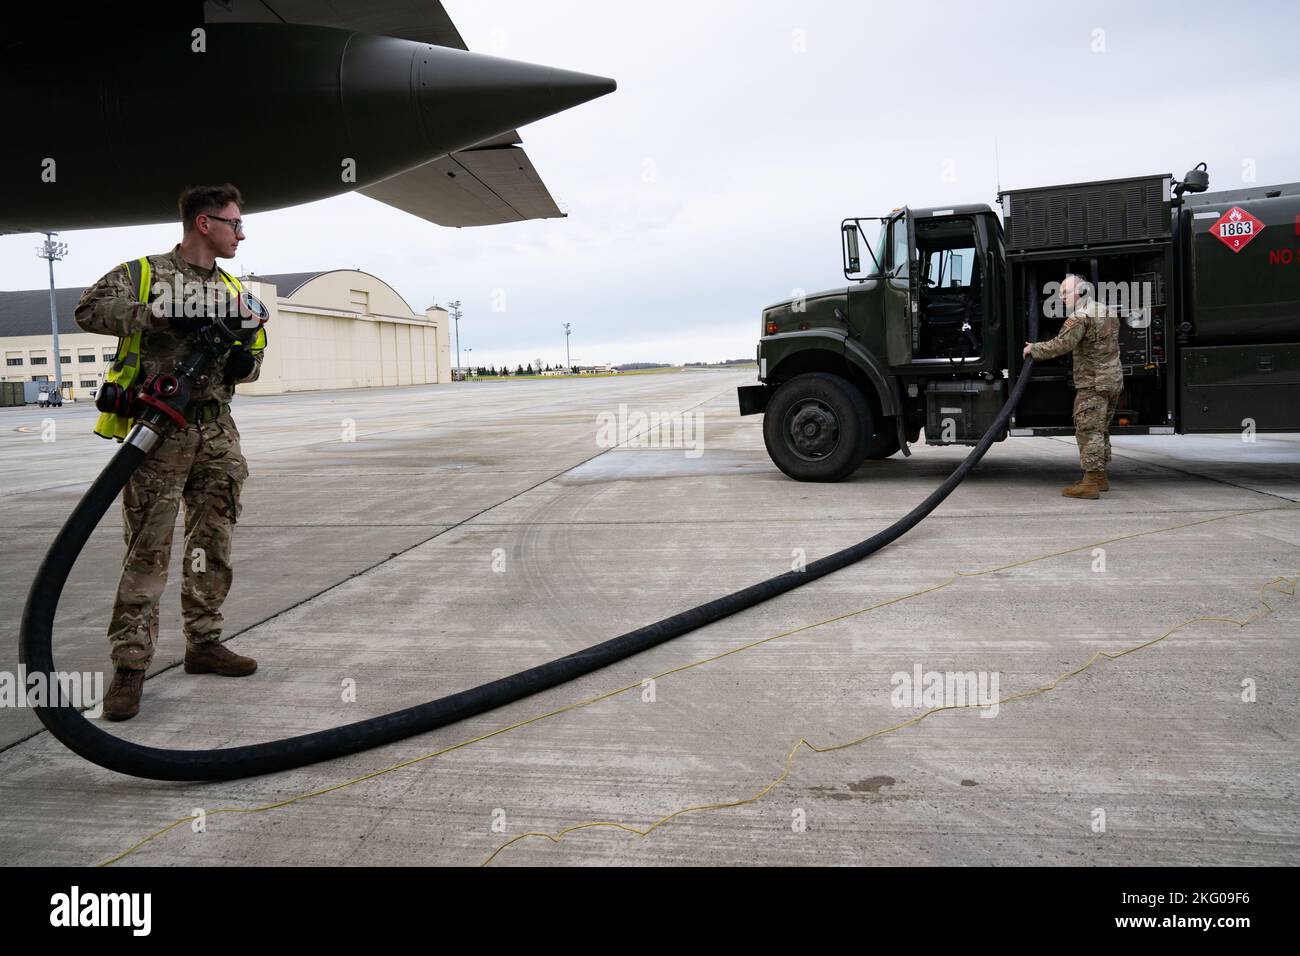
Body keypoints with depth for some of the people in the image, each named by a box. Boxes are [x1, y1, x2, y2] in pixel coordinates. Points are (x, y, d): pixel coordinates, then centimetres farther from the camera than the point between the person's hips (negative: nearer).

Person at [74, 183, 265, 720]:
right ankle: (130, 665, 0)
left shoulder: (233, 290, 18)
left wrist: (246, 361, -1)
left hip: (217, 432, 6)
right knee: (148, 549, -6)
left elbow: (249, 351, 23)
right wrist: (163, 315, -21)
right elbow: (90, 310, -13)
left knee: (212, 544, 9)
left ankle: (203, 643, 21)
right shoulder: (144, 273, 1)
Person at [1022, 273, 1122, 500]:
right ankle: (1101, 477, 23)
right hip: (1114, 379, 10)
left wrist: (1034, 349, -11)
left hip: (1093, 383, -10)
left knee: (1088, 430, -9)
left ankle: (1091, 483, -12)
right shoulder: (1106, 311, 16)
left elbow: (1062, 345, -23)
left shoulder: (1080, 316, -15)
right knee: (1101, 430, 17)